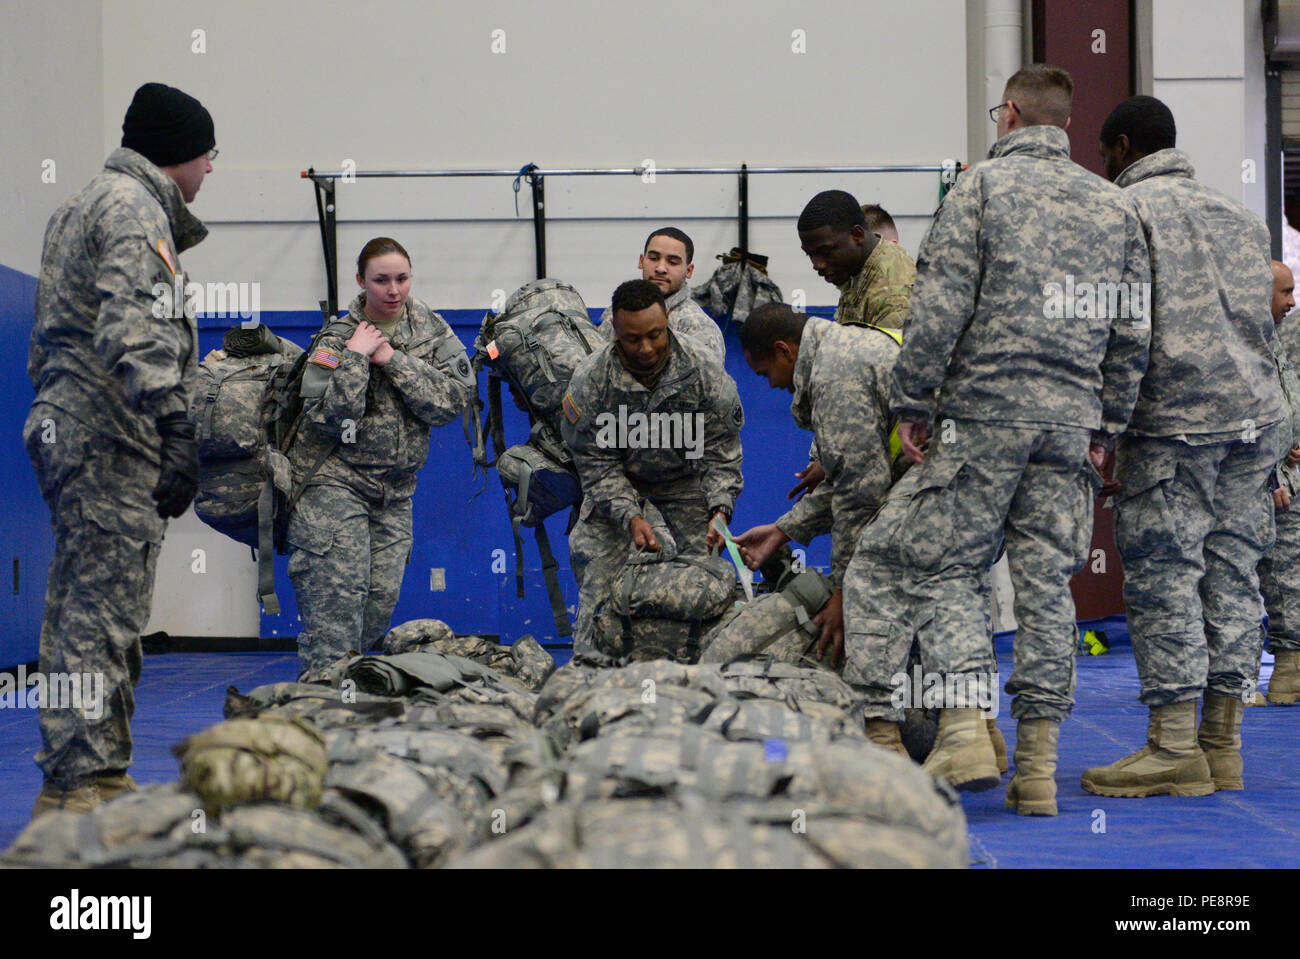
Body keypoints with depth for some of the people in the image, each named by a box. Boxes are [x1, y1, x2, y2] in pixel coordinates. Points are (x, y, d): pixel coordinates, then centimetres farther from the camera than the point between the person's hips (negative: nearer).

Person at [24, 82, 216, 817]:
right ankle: (81, 783, -11)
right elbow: (136, 330, -23)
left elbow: (49, 346, 26)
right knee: (102, 610, -11)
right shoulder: (134, 210, -9)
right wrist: (177, 428, -28)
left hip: (70, 427, 11)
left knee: (88, 609, 13)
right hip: (110, 439, -11)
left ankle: (88, 779, 18)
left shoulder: (86, 207, 24)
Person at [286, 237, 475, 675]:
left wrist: (393, 360, -15)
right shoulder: (338, 337, -8)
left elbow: (456, 397, -10)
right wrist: (355, 357, -22)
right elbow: (328, 417, -19)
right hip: (334, 481, -5)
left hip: (395, 489, 5)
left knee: (381, 602, 2)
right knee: (336, 600, -14)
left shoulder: (430, 330, 4)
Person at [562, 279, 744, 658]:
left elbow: (720, 451, -12)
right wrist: (630, 516, -27)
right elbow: (597, 464, -14)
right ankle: (590, 661, -2)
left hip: (687, 482, 0)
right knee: (599, 570, -13)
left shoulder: (704, 368, -19)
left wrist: (720, 509, -27)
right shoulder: (589, 380, -21)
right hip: (617, 485, 0)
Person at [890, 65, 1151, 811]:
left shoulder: (983, 185, -2)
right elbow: (1134, 331, 11)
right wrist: (1106, 425, 16)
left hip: (984, 412, -4)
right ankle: (1039, 765, 6)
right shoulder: (1115, 205, 13)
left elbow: (941, 305, -9)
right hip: (1072, 419, 4)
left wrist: (913, 402, -2)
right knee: (1047, 583, 6)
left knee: (946, 566, 3)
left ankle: (967, 732, -12)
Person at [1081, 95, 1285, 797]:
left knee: (1163, 576, -5)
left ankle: (1174, 748, -8)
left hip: (1173, 419, -7)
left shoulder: (1127, 211, -2)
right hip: (1255, 412, 7)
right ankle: (1224, 744, 9)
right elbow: (1269, 303, 19)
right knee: (1233, 572, 7)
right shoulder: (1238, 214, 20)